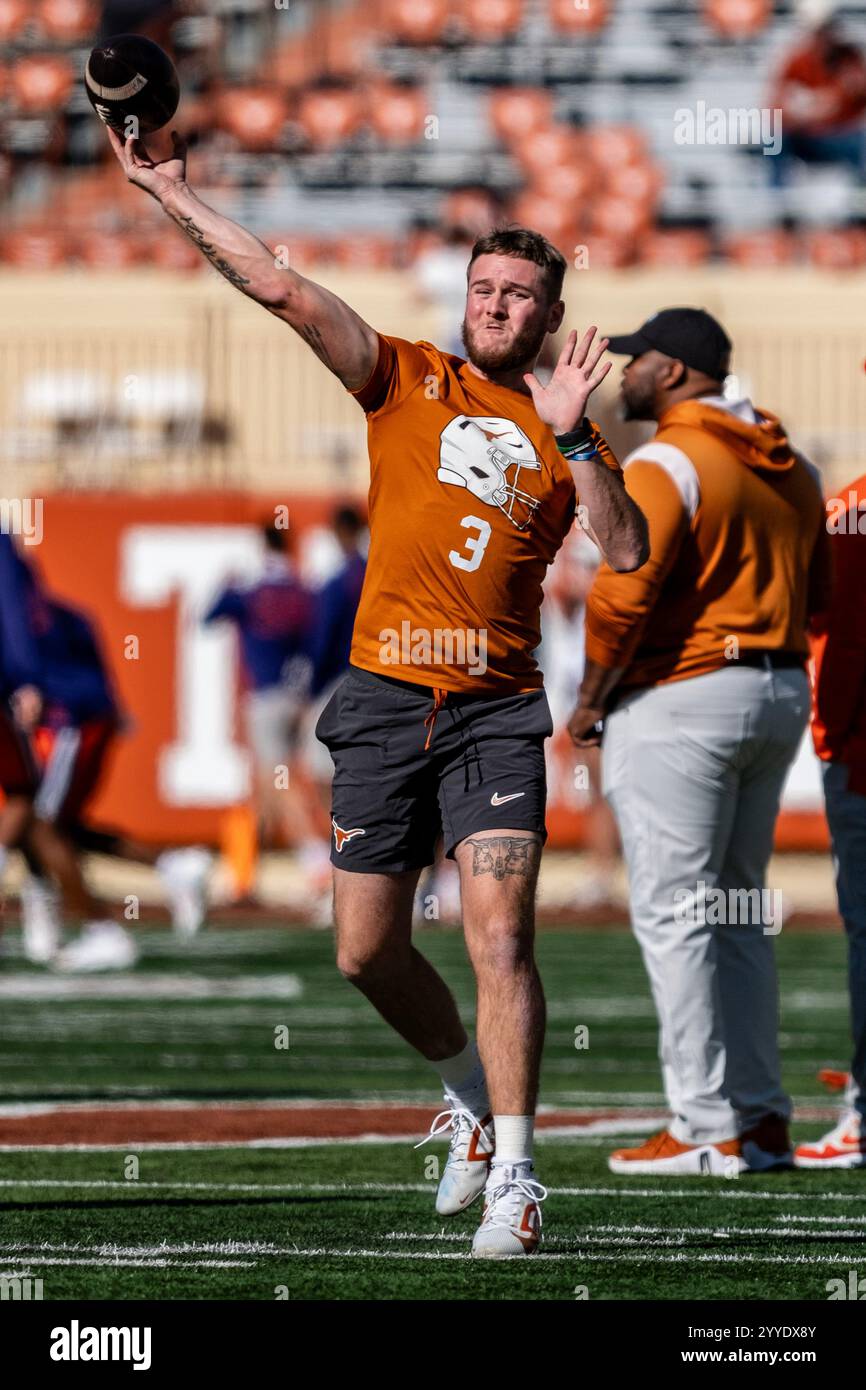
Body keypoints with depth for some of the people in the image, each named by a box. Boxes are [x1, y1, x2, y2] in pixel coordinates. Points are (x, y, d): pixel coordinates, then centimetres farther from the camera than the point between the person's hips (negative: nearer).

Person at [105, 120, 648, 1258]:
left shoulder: (566, 434, 10)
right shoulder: (406, 383, 8)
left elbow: (628, 551, -3)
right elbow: (286, 293, 1)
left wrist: (573, 441, -13)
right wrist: (177, 200, -5)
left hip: (497, 706, -1)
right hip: (385, 695, 1)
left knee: (499, 930, -16)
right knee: (368, 953, 4)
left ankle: (512, 1176, -17)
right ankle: (472, 1090, 31)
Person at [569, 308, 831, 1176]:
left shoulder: (665, 465, -13)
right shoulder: (791, 469, 13)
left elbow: (622, 594, -20)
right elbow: (818, 596, 17)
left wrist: (590, 700, -8)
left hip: (679, 701, -9)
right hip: (782, 694, 9)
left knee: (672, 915, -5)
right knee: (739, 913, 16)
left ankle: (707, 1129, -7)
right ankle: (762, 1118, 16)